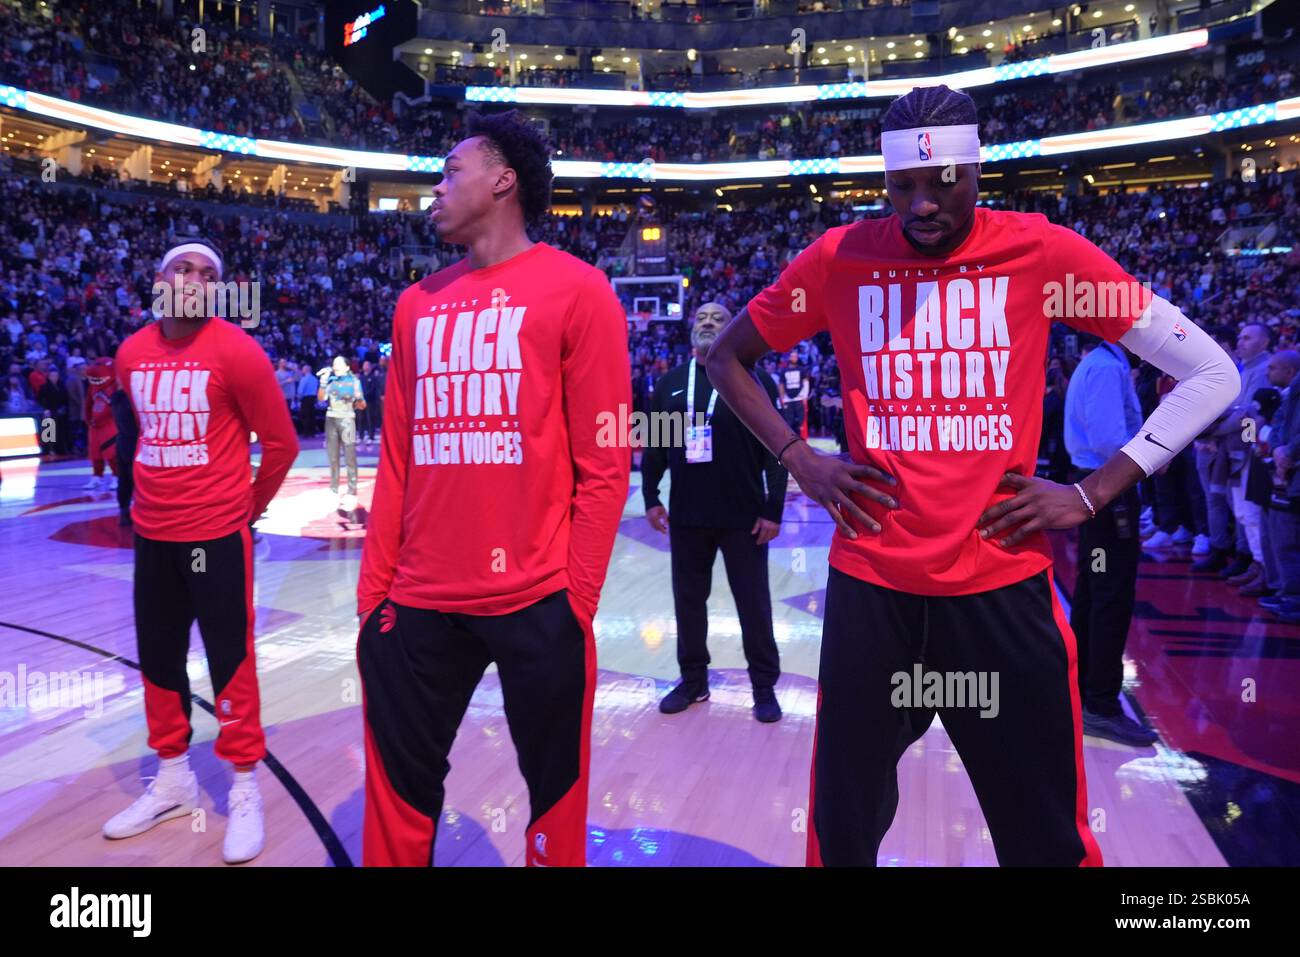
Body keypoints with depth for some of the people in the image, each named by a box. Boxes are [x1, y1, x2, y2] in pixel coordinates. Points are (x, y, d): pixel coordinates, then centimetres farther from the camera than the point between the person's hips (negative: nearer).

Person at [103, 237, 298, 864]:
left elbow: (280, 443, -6)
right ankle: (173, 778, 34)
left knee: (229, 659, 1)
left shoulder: (237, 352, -12)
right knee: (157, 657, 15)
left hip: (216, 532, -6)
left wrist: (249, 505, 4)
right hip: (151, 531, 6)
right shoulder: (131, 354, 5)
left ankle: (245, 789, 17)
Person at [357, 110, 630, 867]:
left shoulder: (577, 290, -3)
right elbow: (398, 460, 14)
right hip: (418, 603, 5)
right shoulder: (418, 303, 13)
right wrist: (375, 588, 8)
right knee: (399, 792, 14)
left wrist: (577, 598, -11)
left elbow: (604, 464, -6)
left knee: (555, 794, 10)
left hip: (537, 603, -4)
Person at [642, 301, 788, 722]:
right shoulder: (670, 384, 7)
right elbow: (654, 445, 11)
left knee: (753, 604, 5)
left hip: (743, 517, -3)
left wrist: (773, 510, -10)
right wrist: (651, 498, 4)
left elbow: (777, 451, -6)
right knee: (688, 600, 12)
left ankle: (764, 686, 20)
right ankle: (693, 680, 28)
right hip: (686, 516, 4)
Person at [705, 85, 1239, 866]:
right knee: (845, 825, 13)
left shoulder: (1042, 251, -3)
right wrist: (800, 462, 1)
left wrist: (1093, 495, -5)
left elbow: (1211, 374, 2)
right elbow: (726, 357, 13)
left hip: (1003, 583, 0)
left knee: (1047, 835, 12)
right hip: (870, 582, 1)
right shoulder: (840, 258, 0)